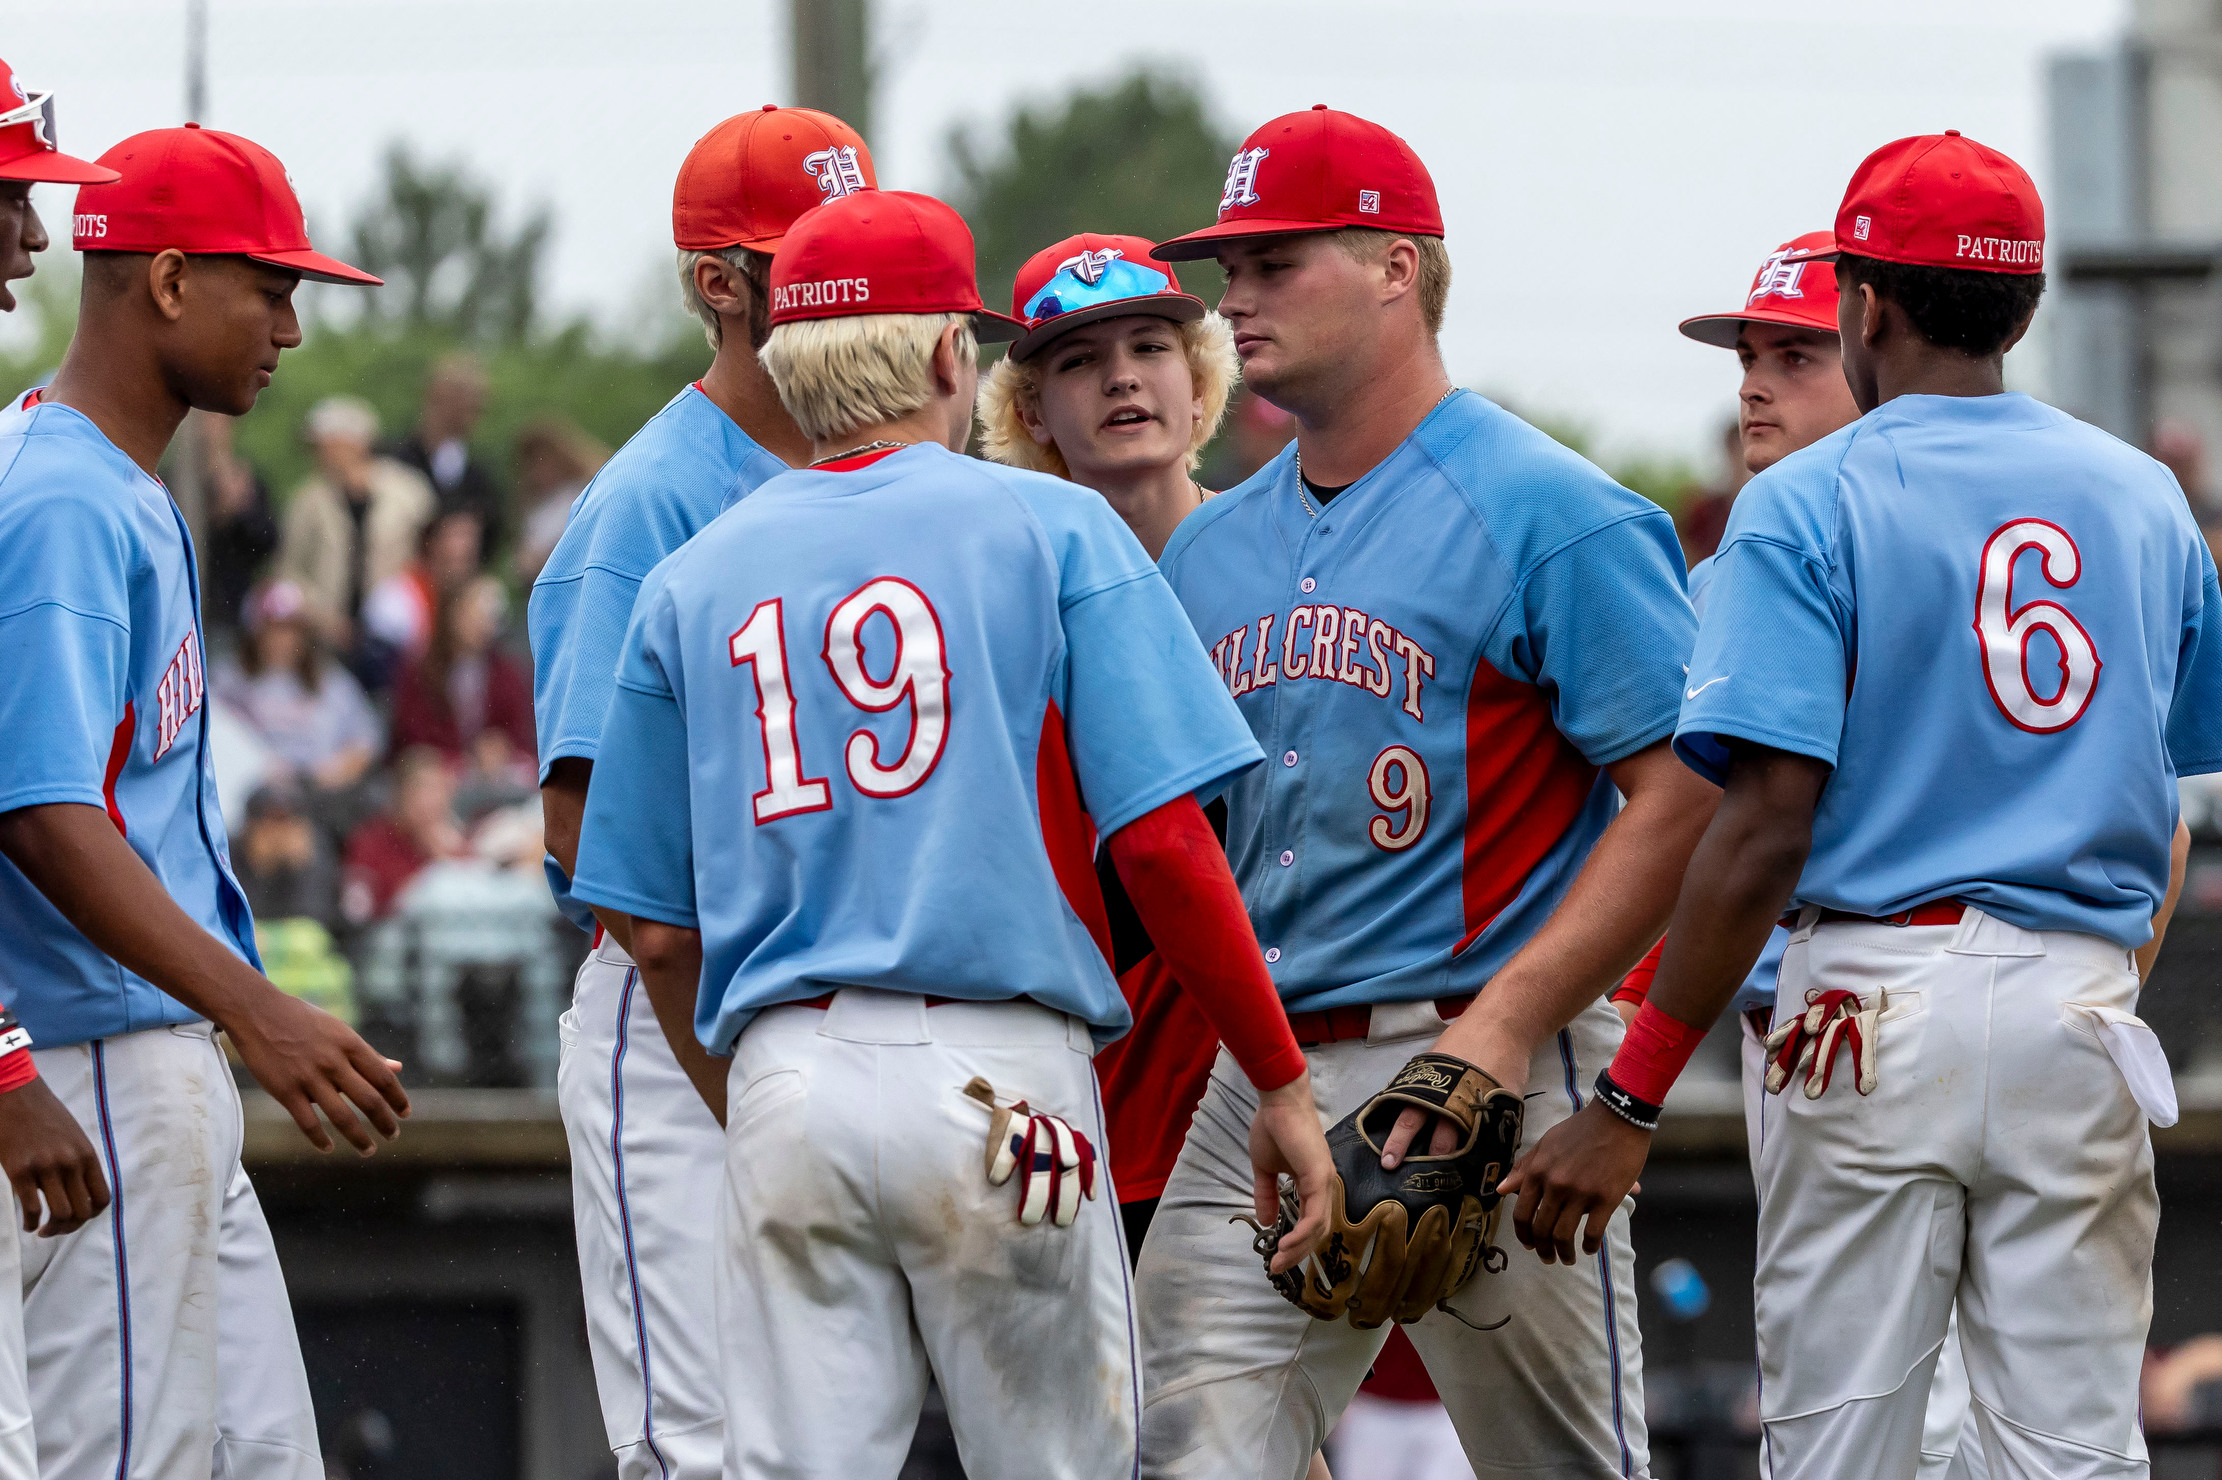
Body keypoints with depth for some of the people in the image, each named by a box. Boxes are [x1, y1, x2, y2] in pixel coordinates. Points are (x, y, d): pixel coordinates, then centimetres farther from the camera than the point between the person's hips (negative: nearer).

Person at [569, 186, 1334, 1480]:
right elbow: (1164, 838, -5)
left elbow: (659, 934, 11)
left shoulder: (692, 582, 13)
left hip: (785, 1075, 3)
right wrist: (1282, 1083, 0)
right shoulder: (1053, 529, 3)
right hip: (1000, 1070, -3)